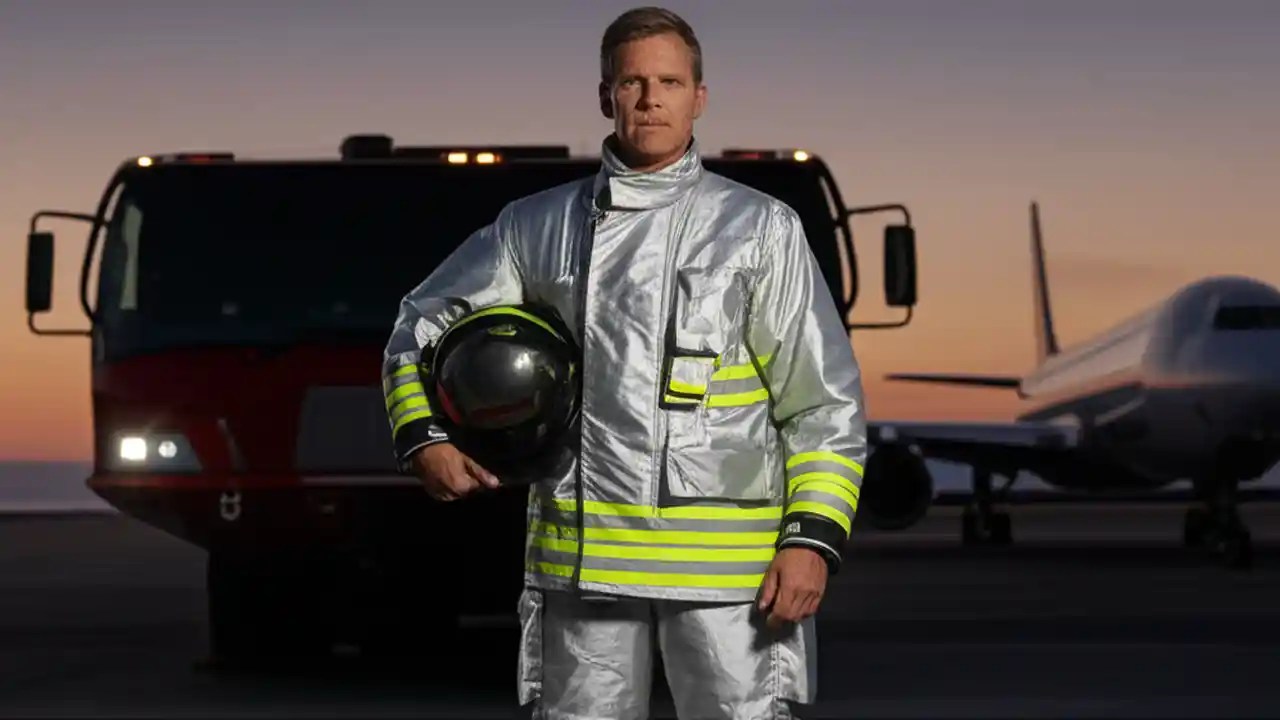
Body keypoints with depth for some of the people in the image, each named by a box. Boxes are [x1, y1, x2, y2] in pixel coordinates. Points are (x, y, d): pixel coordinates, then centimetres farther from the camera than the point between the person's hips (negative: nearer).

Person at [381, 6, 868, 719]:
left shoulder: (761, 228, 3)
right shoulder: (540, 226, 10)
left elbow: (827, 403, 1)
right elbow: (425, 323, 21)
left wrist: (813, 538, -9)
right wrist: (424, 439, 3)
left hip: (727, 555, -2)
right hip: (582, 553, 3)